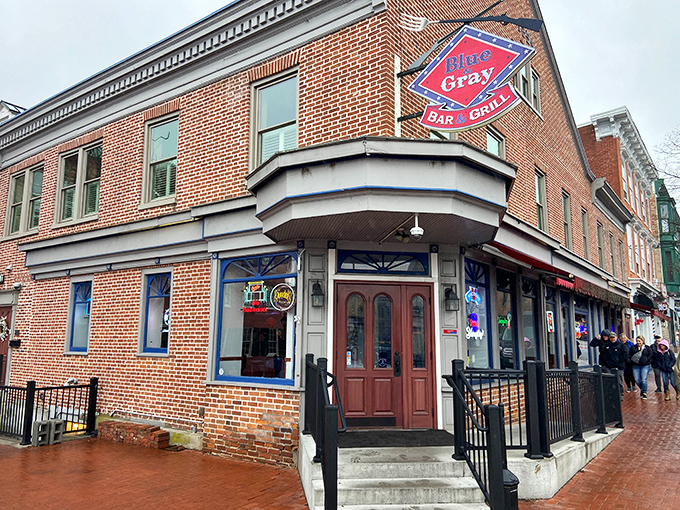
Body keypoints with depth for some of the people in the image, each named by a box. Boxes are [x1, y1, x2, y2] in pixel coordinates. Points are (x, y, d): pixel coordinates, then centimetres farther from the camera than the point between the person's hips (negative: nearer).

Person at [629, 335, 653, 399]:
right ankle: (642, 389, 26)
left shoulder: (647, 348, 7)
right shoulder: (633, 348, 11)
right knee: (637, 379, -1)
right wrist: (633, 359, -7)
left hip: (645, 365, -2)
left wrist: (646, 360, -11)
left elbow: (650, 355, 3)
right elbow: (629, 356, 12)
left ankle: (644, 393, 6)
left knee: (644, 379, -9)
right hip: (636, 366, 2)